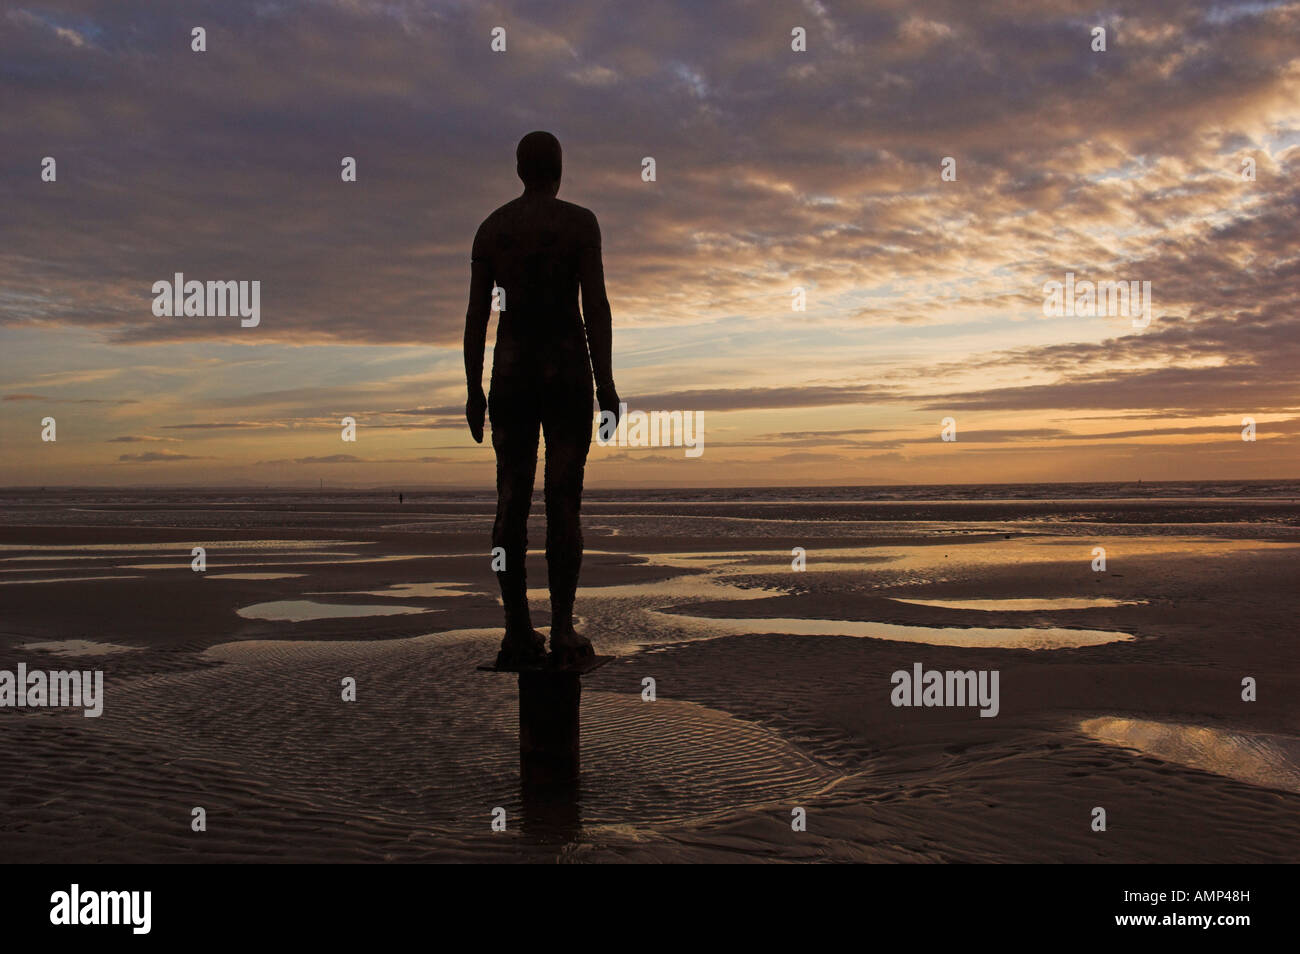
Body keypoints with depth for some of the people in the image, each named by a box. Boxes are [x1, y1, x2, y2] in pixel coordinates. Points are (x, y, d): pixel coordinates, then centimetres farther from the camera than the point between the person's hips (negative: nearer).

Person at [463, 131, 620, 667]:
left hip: (511, 370, 3)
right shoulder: (579, 222, -2)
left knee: (512, 501, 3)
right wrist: (606, 384, -7)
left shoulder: (491, 227, 8)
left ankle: (517, 633, 3)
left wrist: (474, 390, 10)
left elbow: (476, 311, 5)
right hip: (567, 368, -3)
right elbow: (596, 305, -9)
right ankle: (563, 632, -3)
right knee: (564, 500, -2)